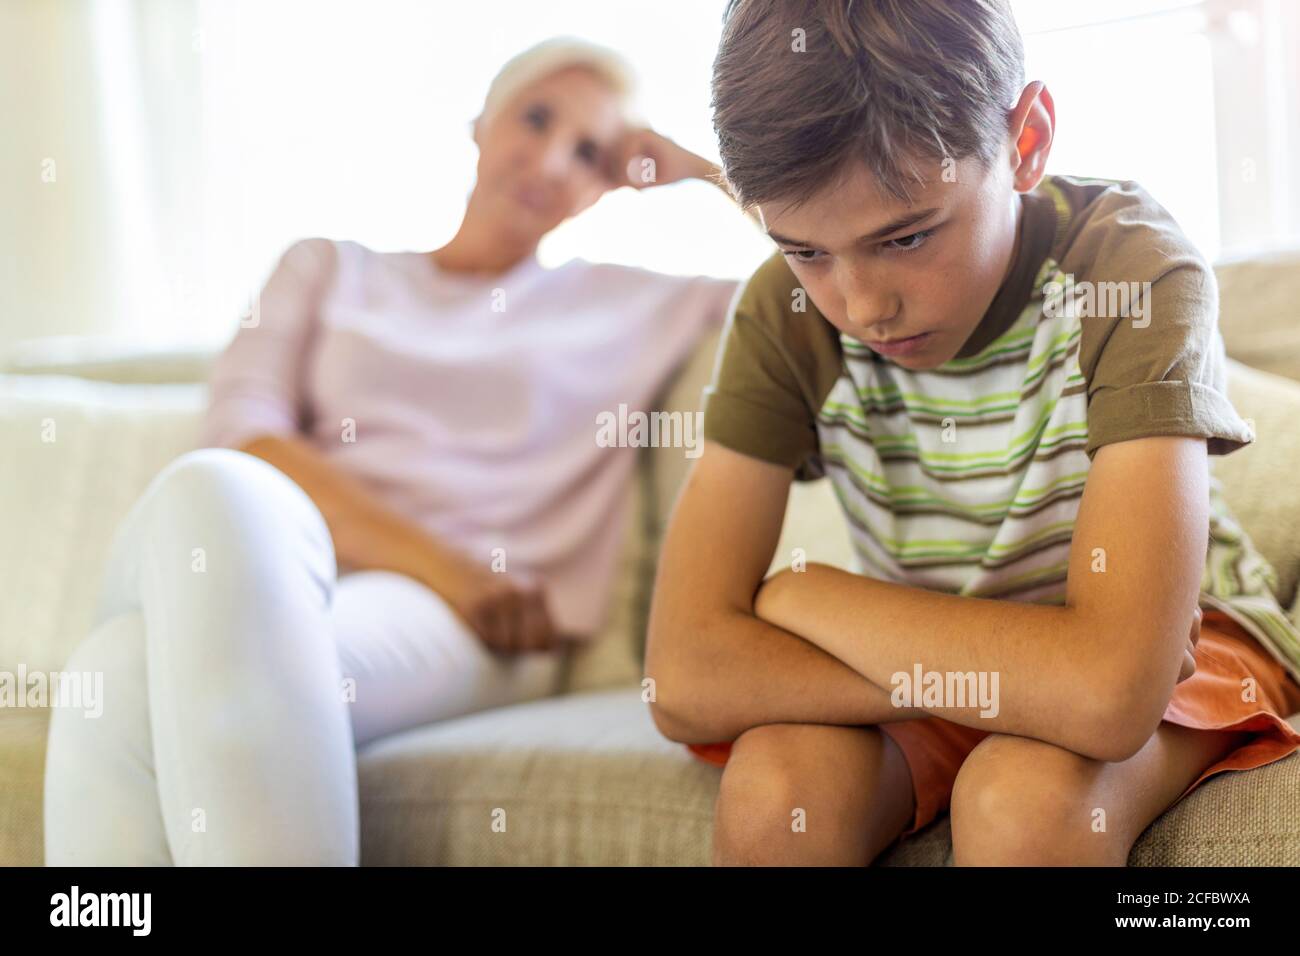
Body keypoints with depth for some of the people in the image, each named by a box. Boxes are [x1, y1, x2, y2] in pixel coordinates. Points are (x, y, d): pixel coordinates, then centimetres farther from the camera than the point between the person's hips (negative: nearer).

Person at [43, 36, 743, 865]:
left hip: (469, 633, -2)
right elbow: (241, 434, 7)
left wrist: (694, 170, 25)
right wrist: (435, 563, -8)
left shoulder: (629, 306, 25)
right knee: (215, 493, -39)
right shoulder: (329, 267, 26)